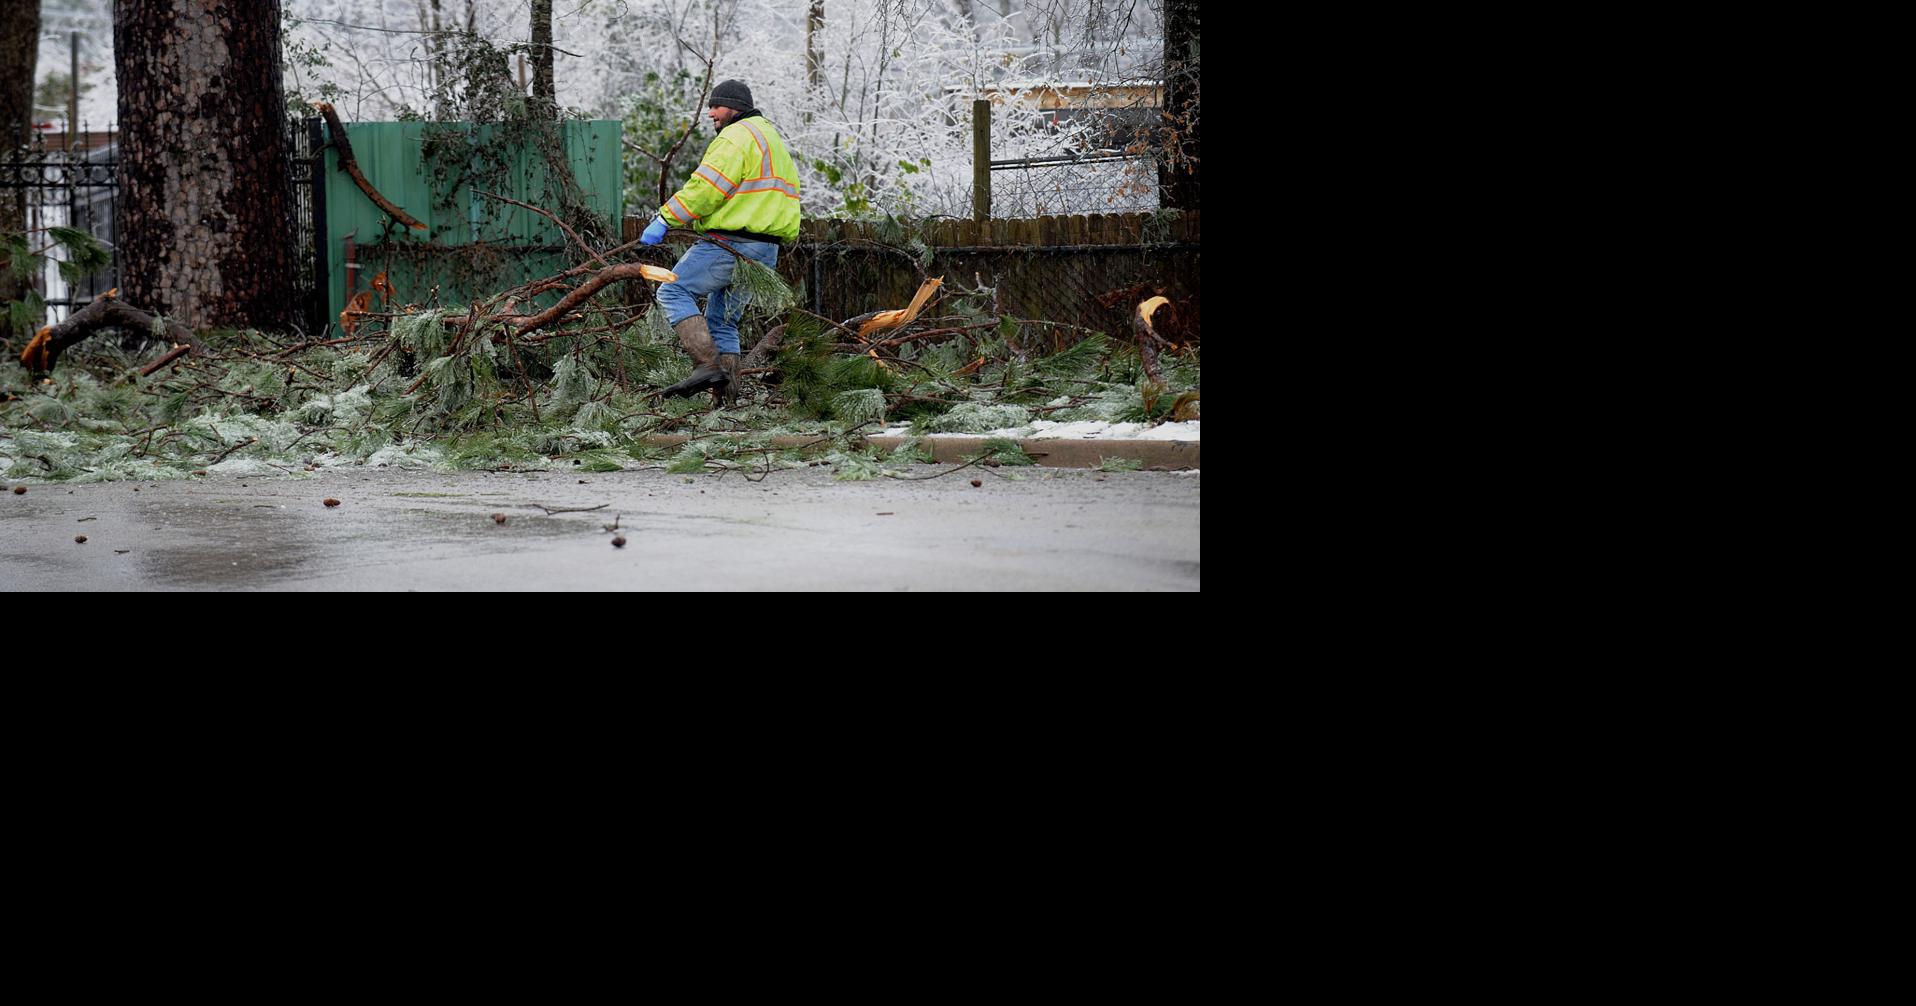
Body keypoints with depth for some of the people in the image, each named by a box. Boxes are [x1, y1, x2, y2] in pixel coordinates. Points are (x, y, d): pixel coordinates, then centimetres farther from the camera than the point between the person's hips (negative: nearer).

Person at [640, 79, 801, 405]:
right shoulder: (773, 140, 25)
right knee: (722, 322, 13)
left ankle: (709, 365, -20)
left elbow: (705, 188, -18)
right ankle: (726, 400, 7)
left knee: (674, 292, -7)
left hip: (731, 241, -10)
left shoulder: (736, 137, -8)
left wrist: (664, 220, -15)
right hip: (765, 251, 10)